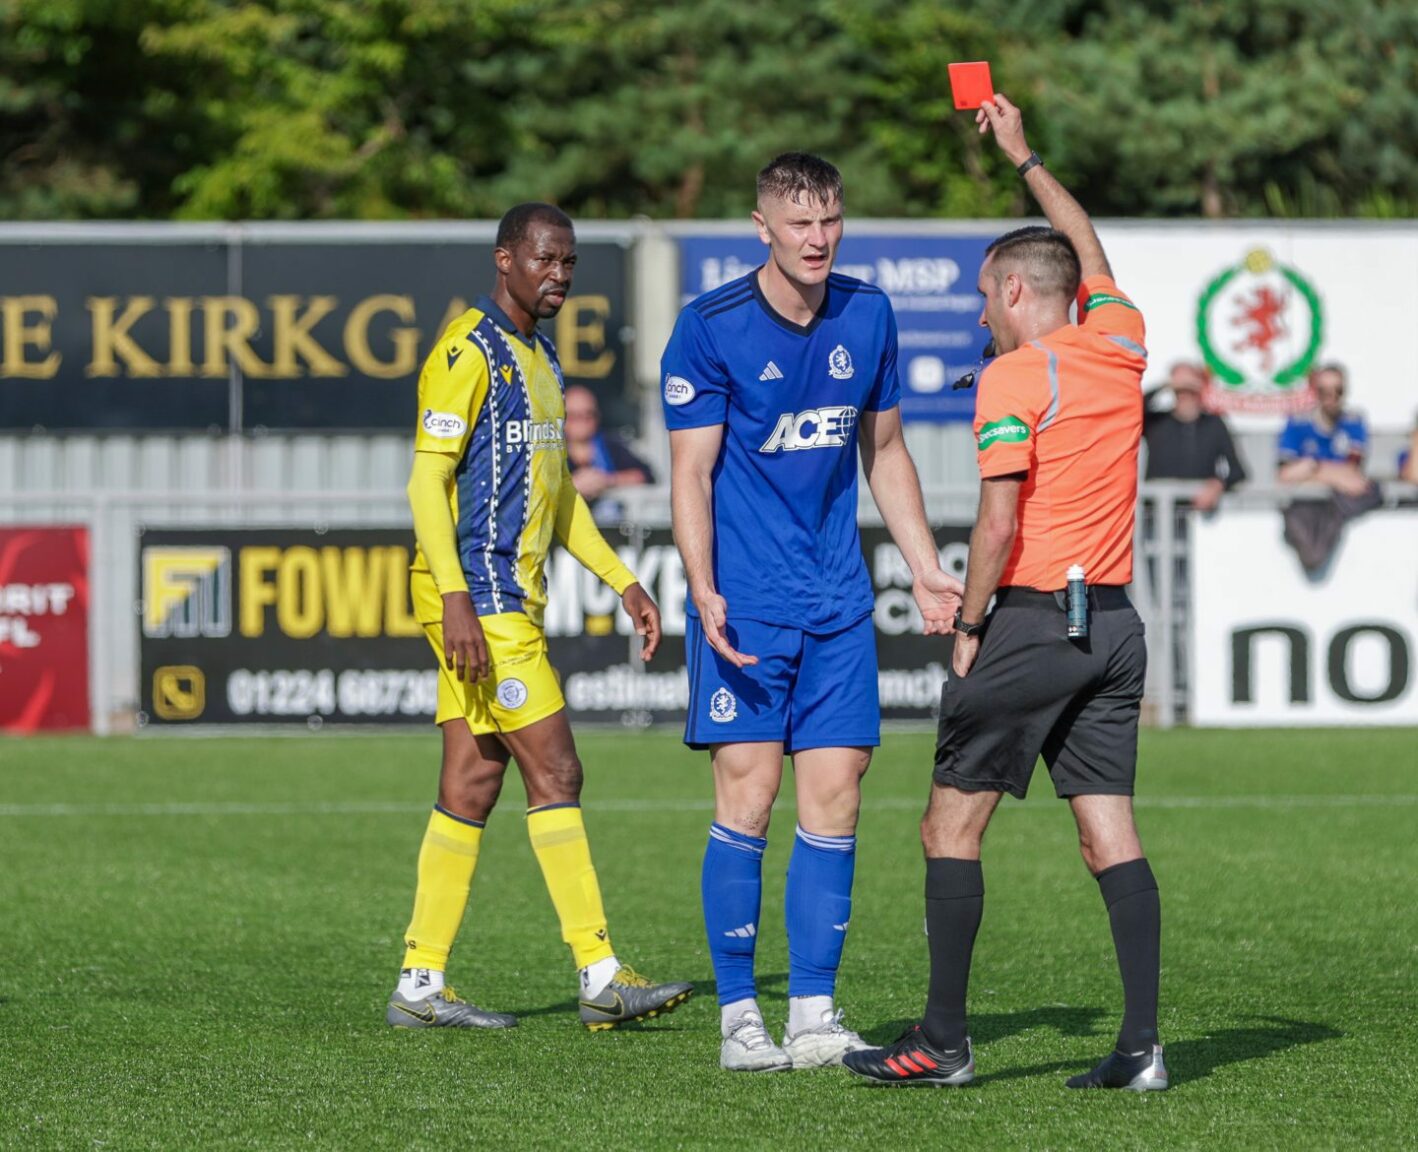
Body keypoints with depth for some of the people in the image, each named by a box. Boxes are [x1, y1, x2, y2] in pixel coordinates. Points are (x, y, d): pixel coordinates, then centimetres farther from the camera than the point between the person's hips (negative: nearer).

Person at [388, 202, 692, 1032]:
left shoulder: (541, 358, 18)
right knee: (555, 773, -10)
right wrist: (455, 598, -24)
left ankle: (421, 986, 9)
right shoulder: (468, 354, -11)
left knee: (472, 788, 7)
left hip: (513, 599, 9)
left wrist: (622, 581, 21)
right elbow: (428, 479, -16)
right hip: (478, 597, -9)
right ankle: (602, 977, -8)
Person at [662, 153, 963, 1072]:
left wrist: (927, 568, 15)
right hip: (746, 603, -4)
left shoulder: (868, 315, 7)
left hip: (838, 600, 4)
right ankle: (739, 1013, 1)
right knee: (748, 794, -7)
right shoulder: (711, 328, -7)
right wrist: (704, 591, -18)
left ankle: (815, 1014, 5)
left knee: (835, 797, 0)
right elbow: (691, 471, -7)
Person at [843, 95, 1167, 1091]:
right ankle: (1141, 1044, -4)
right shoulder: (1121, 347, 9)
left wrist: (969, 625, -6)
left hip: (1032, 620, -7)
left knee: (954, 825, 1)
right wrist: (1023, 156, 37)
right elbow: (1091, 254, 29)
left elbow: (999, 523, -16)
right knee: (1110, 833, 4)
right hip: (1114, 624, 7)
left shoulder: (1014, 379, -10)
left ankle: (945, 1040, 0)